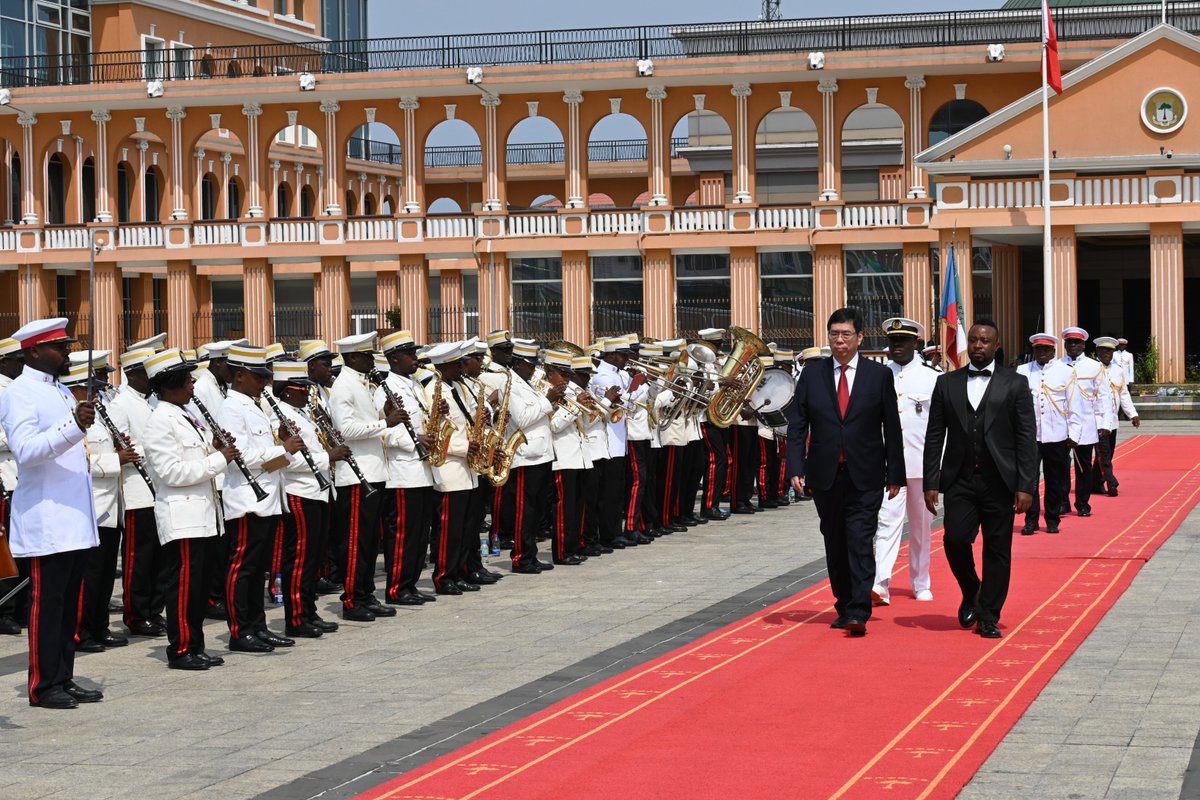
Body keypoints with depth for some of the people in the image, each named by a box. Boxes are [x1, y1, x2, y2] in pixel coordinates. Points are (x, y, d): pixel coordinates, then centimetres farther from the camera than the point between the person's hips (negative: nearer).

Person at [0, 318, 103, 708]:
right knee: (47, 600, -5)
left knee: (69, 602, 10)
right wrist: (74, 426, -34)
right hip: (46, 520, -9)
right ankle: (43, 685, 0)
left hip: (75, 519, 9)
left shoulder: (62, 391, 19)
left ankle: (64, 679, 16)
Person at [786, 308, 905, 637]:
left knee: (860, 543, -10)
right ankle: (844, 607, 21)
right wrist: (796, 468, -7)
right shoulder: (811, 375, 5)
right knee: (835, 545, 10)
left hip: (865, 477, -2)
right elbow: (797, 425, 4)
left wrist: (895, 474, 1)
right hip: (825, 476, 3)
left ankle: (858, 613, -13)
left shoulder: (879, 375, 1)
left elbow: (892, 428, 3)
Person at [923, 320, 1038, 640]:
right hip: (960, 480, 1)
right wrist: (931, 482, 0)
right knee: (955, 540, -11)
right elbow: (934, 436, 8)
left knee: (997, 550, 2)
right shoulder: (947, 383, 9)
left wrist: (1026, 486, -7)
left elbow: (1027, 438, 0)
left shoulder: (1014, 384, 3)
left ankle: (988, 618, 13)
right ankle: (971, 592, 17)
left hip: (999, 482, -1)